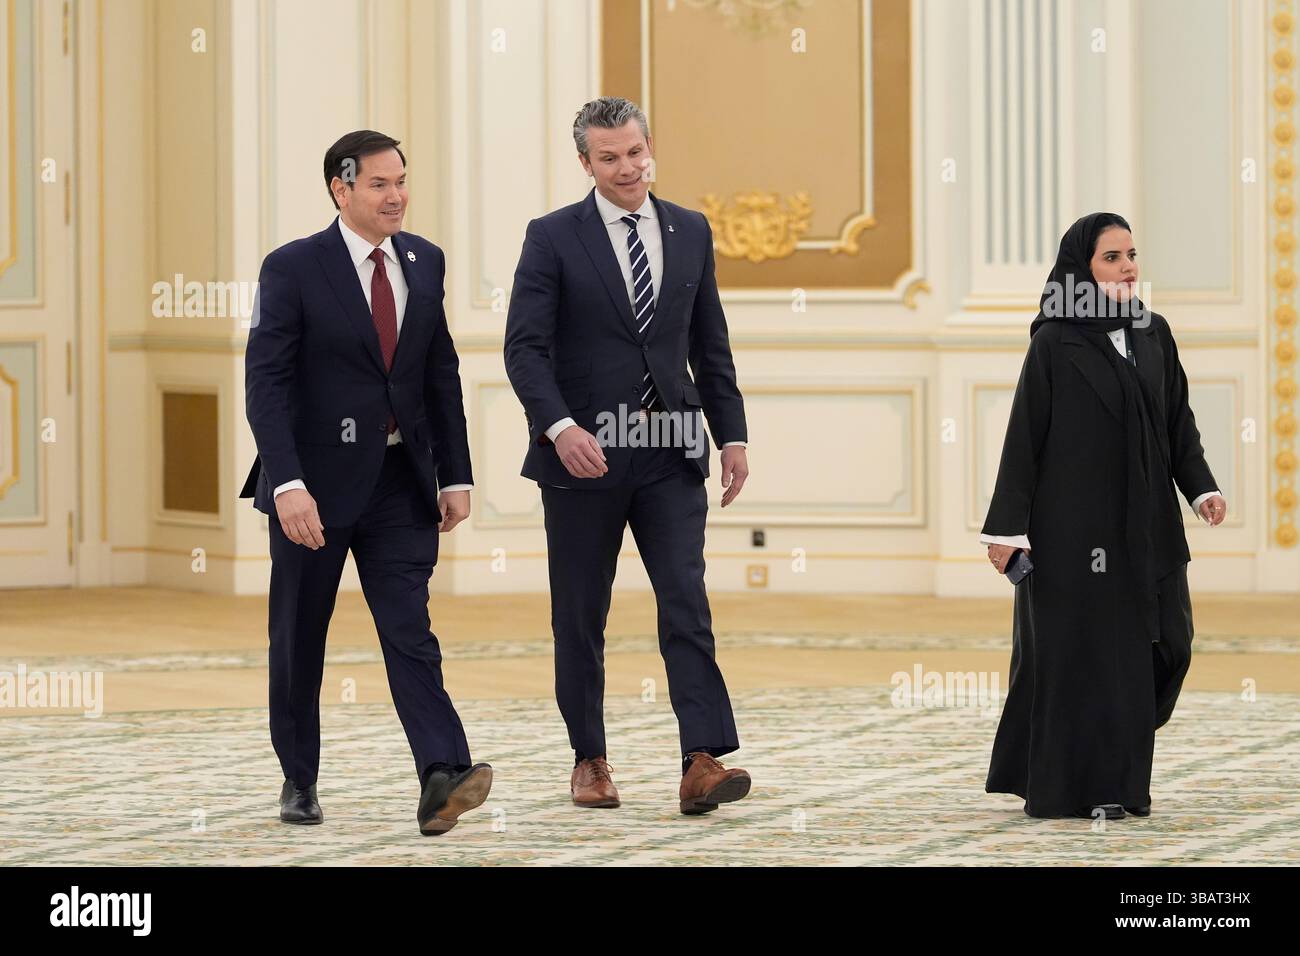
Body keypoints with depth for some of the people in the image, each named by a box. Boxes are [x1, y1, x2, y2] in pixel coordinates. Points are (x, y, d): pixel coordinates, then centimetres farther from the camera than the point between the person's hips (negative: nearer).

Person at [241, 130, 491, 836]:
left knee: (410, 633, -9)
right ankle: (298, 781, 24)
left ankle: (442, 779, -22)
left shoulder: (424, 262, 7)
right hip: (316, 482, -3)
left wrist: (455, 476, 8)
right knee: (299, 639, 9)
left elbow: (441, 374, 13)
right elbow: (264, 382, -14)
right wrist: (288, 485, -23)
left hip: (400, 484, 3)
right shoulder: (293, 269, -9)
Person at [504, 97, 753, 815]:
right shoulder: (552, 238, -3)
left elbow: (710, 344, 15)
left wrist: (732, 435, 9)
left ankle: (703, 762, -17)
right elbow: (525, 347, -9)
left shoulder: (690, 232, 10)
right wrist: (560, 427, -23)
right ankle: (589, 760, 19)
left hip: (670, 458, 2)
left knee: (687, 605, -10)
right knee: (579, 617, 7)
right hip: (581, 453, -2)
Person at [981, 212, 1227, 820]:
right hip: (1073, 520, -5)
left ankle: (1120, 778, 21)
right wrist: (1007, 528, -11)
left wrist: (1201, 488, -2)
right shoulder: (1054, 343, -7)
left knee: (1164, 643, 4)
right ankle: (1080, 787, 6)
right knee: (1080, 649, -2)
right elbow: (1024, 436, -7)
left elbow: (1179, 423, 13)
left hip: (1145, 522, 5)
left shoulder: (1154, 335, 9)